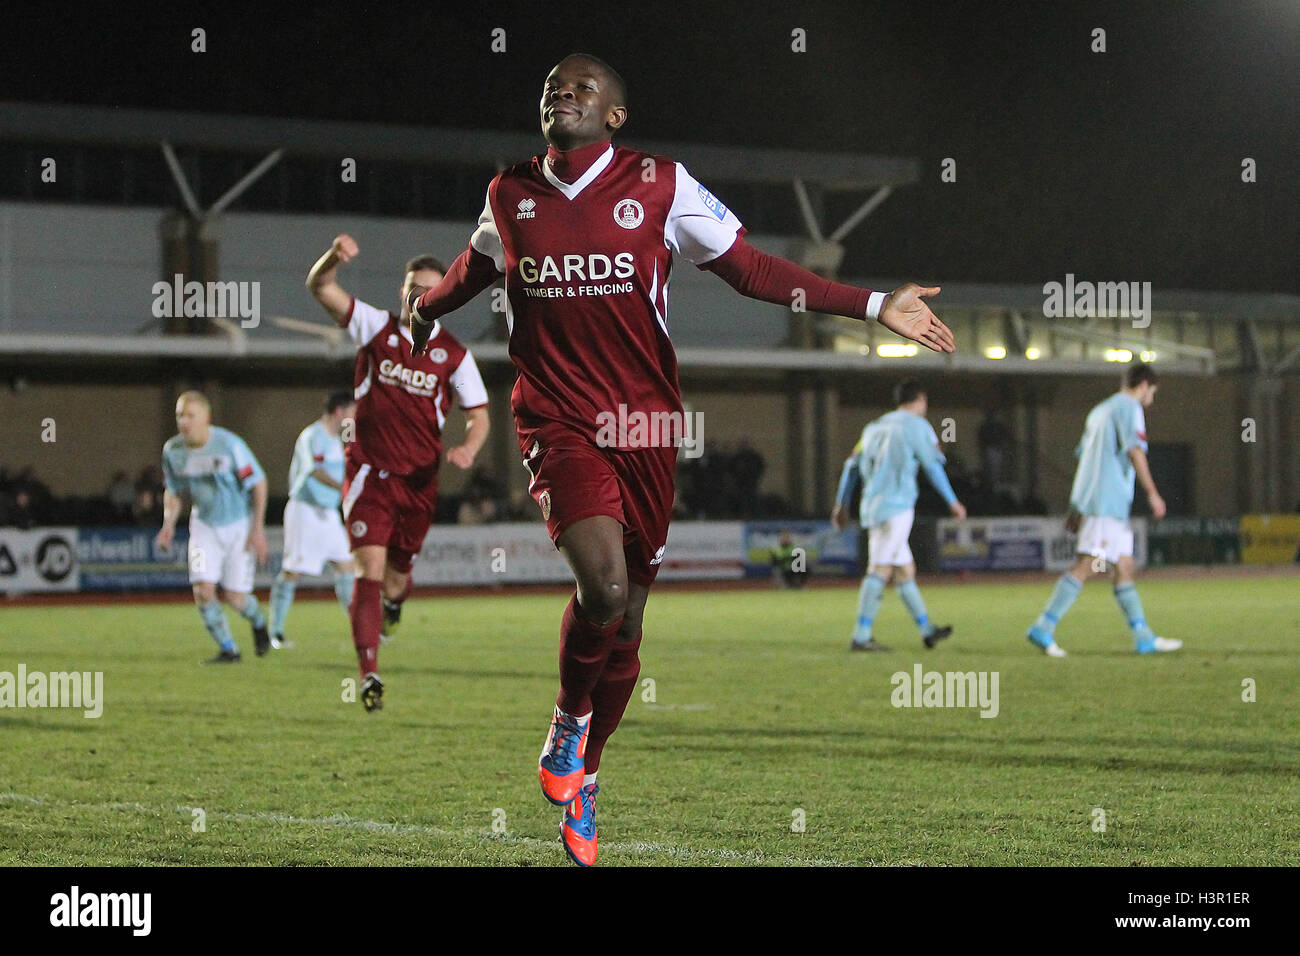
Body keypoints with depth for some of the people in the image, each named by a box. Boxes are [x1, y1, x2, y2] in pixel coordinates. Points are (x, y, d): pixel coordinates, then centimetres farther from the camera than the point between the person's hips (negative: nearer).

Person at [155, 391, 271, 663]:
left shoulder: (229, 444, -21)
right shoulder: (172, 450, -7)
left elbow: (258, 483, -12)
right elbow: (173, 491, 10)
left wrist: (258, 529, -14)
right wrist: (168, 524, -6)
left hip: (239, 525, -3)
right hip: (204, 526, 4)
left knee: (234, 597, -4)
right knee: (203, 590, -14)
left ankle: (258, 622, 32)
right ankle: (228, 649, 4)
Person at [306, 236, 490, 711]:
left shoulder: (453, 353, 3)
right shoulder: (376, 327, 0)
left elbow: (479, 416, 6)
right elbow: (320, 287, -9)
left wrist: (468, 448, -17)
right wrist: (333, 257, -32)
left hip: (420, 479, 2)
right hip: (370, 471, -2)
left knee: (398, 573, 14)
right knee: (370, 568, -15)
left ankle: (394, 601, 53)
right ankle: (369, 674, -19)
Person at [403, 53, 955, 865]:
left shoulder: (661, 187, -2)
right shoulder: (510, 196, 5)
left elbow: (754, 270, 3)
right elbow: (478, 264, 28)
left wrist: (875, 307, -2)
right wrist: (429, 306, 48)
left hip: (645, 425, 1)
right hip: (557, 422, 0)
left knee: (626, 614, 8)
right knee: (602, 582, -25)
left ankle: (583, 778, 30)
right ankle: (569, 718, 4)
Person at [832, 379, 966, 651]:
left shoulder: (875, 427, 20)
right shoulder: (917, 426, -1)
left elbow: (852, 465, 20)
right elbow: (933, 466, -2)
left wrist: (842, 504, 24)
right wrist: (953, 502, 6)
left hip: (873, 507, 8)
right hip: (896, 506, -8)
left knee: (905, 570, 15)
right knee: (880, 570, -13)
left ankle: (927, 629, 24)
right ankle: (860, 637, -19)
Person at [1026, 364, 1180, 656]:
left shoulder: (1100, 410, 25)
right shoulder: (1129, 408, -2)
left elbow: (1083, 456, 25)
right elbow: (1134, 450, -14)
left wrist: (1076, 507, 27)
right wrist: (1152, 493, -16)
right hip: (1107, 501, -10)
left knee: (1124, 568, 9)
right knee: (1086, 566, -15)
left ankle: (1143, 637, 9)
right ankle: (1044, 628, -21)